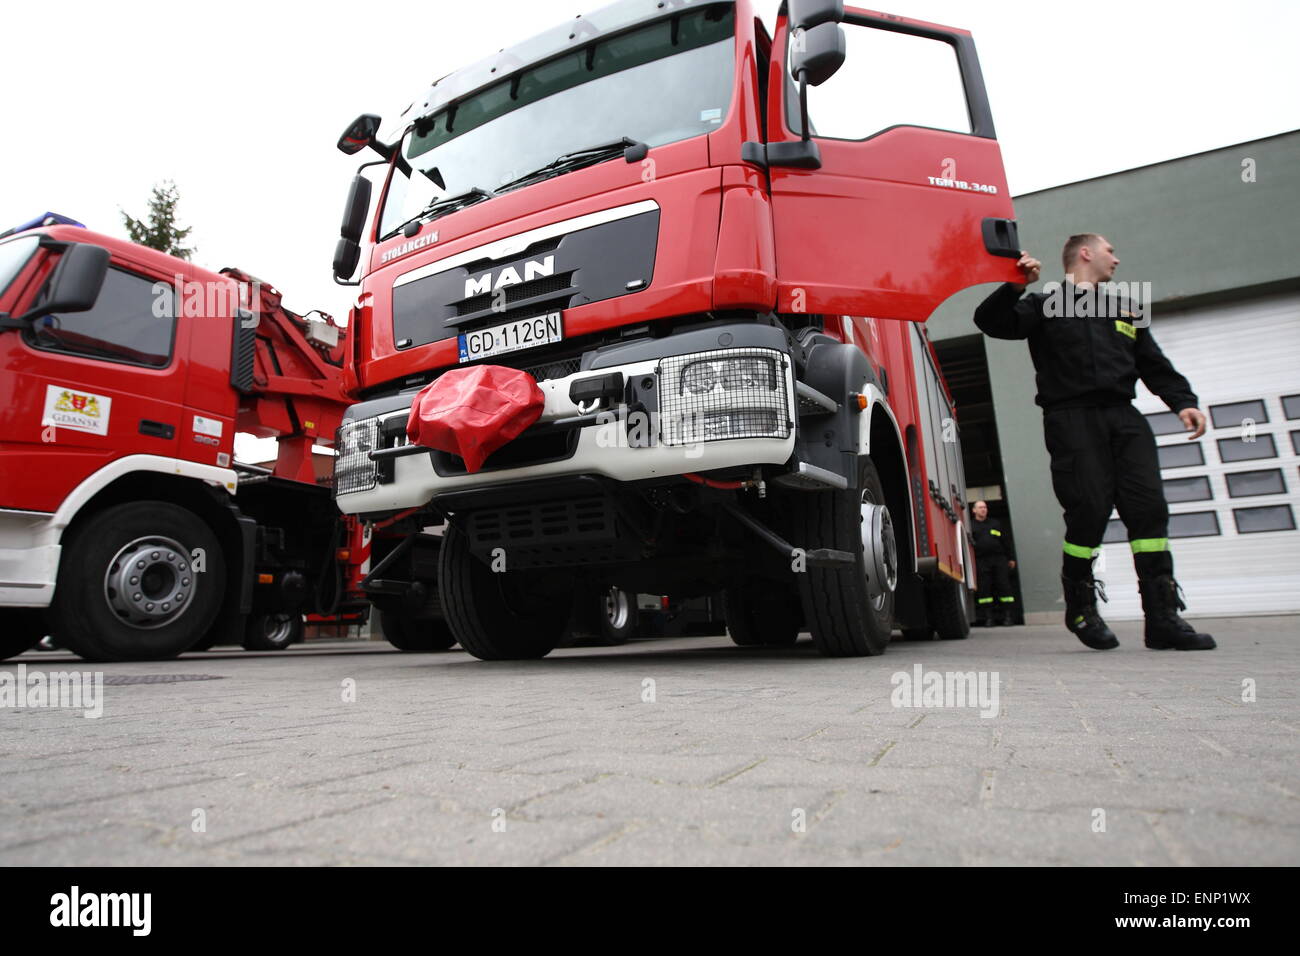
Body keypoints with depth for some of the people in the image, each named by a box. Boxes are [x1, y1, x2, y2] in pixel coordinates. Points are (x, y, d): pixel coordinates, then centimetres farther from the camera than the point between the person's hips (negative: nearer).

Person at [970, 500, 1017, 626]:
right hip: (981, 561, -2)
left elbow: (1005, 541, 17)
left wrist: (1010, 558, 12)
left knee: (1004, 586, -1)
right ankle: (988, 617, 3)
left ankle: (1008, 616, 4)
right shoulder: (971, 526, 8)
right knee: (984, 589, -3)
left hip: (999, 559, 2)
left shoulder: (995, 523, 17)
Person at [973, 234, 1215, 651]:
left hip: (1123, 416, 5)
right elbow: (992, 322, -3)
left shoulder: (1126, 307, 27)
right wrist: (1014, 287, -17)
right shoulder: (1046, 305, 11)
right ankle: (1080, 607, 6)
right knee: (1089, 510, -12)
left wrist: (1182, 401, 8)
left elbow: (1154, 363, 22)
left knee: (1149, 507, -6)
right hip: (1072, 417, -5)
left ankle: (1163, 616, -3)